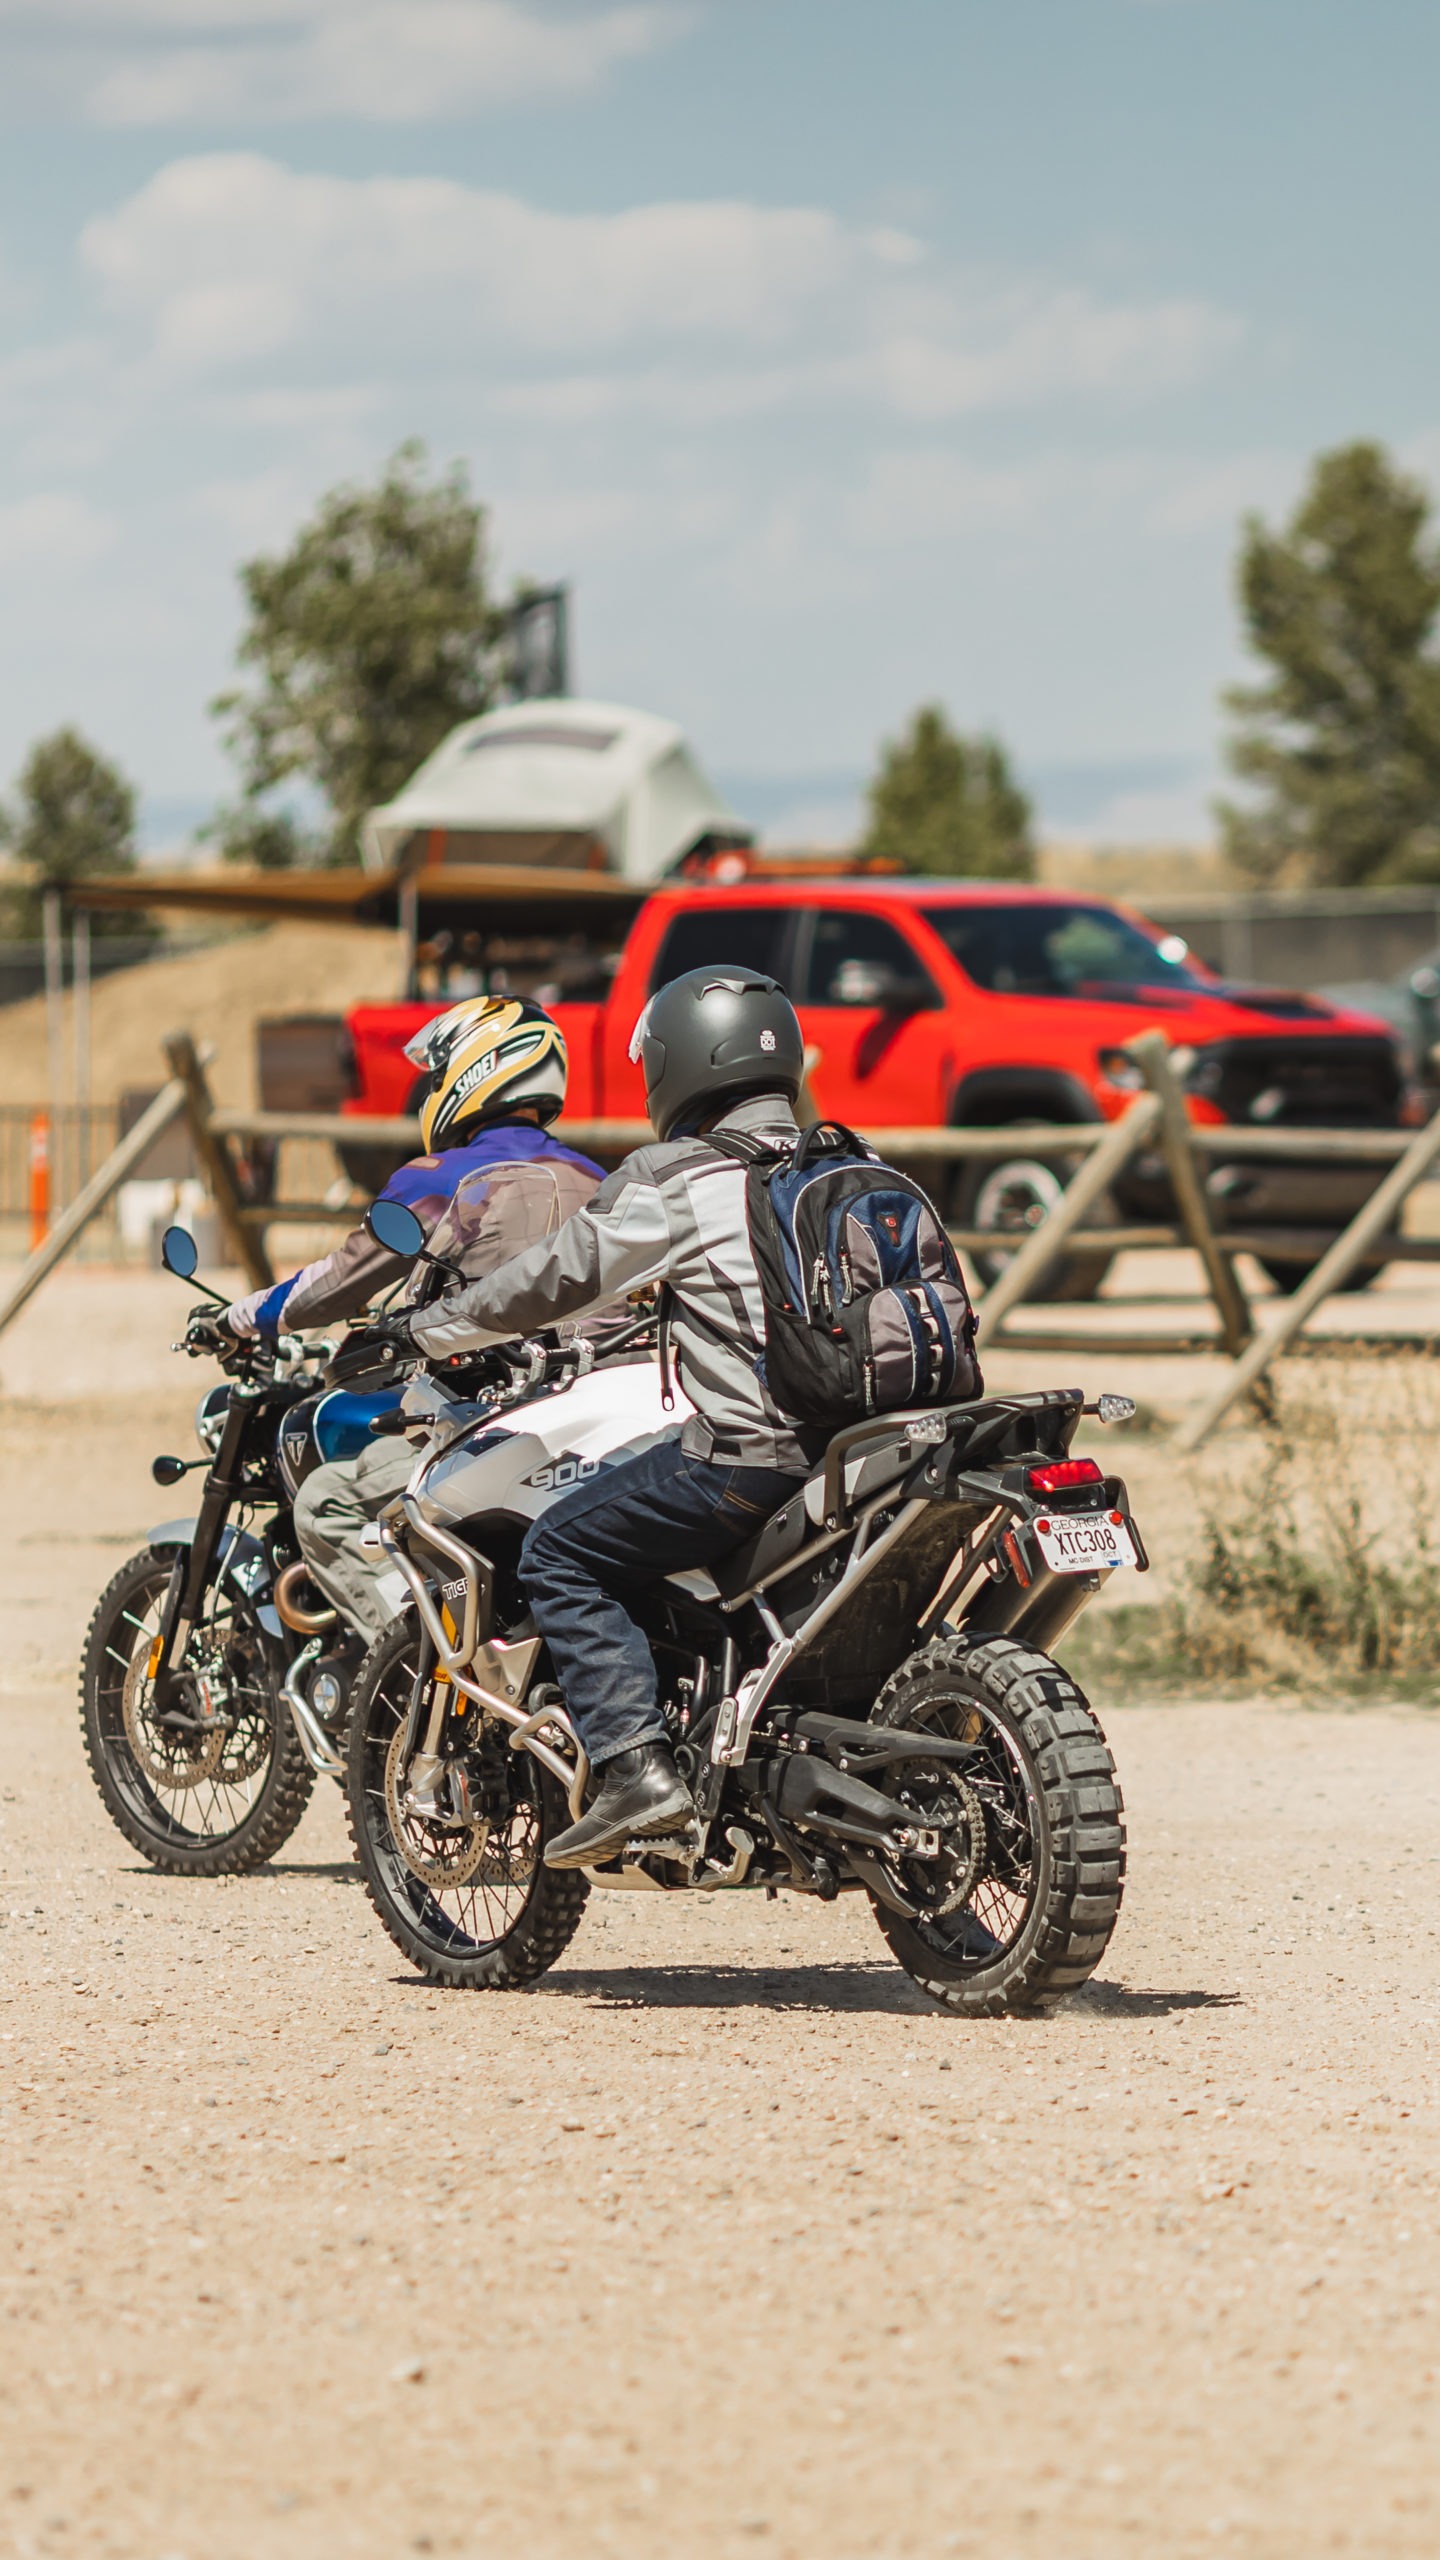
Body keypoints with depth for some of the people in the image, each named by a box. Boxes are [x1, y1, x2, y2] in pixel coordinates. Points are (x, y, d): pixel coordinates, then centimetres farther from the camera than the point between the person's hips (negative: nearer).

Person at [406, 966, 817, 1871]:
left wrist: (420, 1332, 14)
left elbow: (555, 1278, 2)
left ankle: (637, 1763, -12)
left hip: (745, 1452, -7)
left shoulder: (675, 1182, -5)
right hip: (851, 1446, 7)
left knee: (561, 1555, 4)